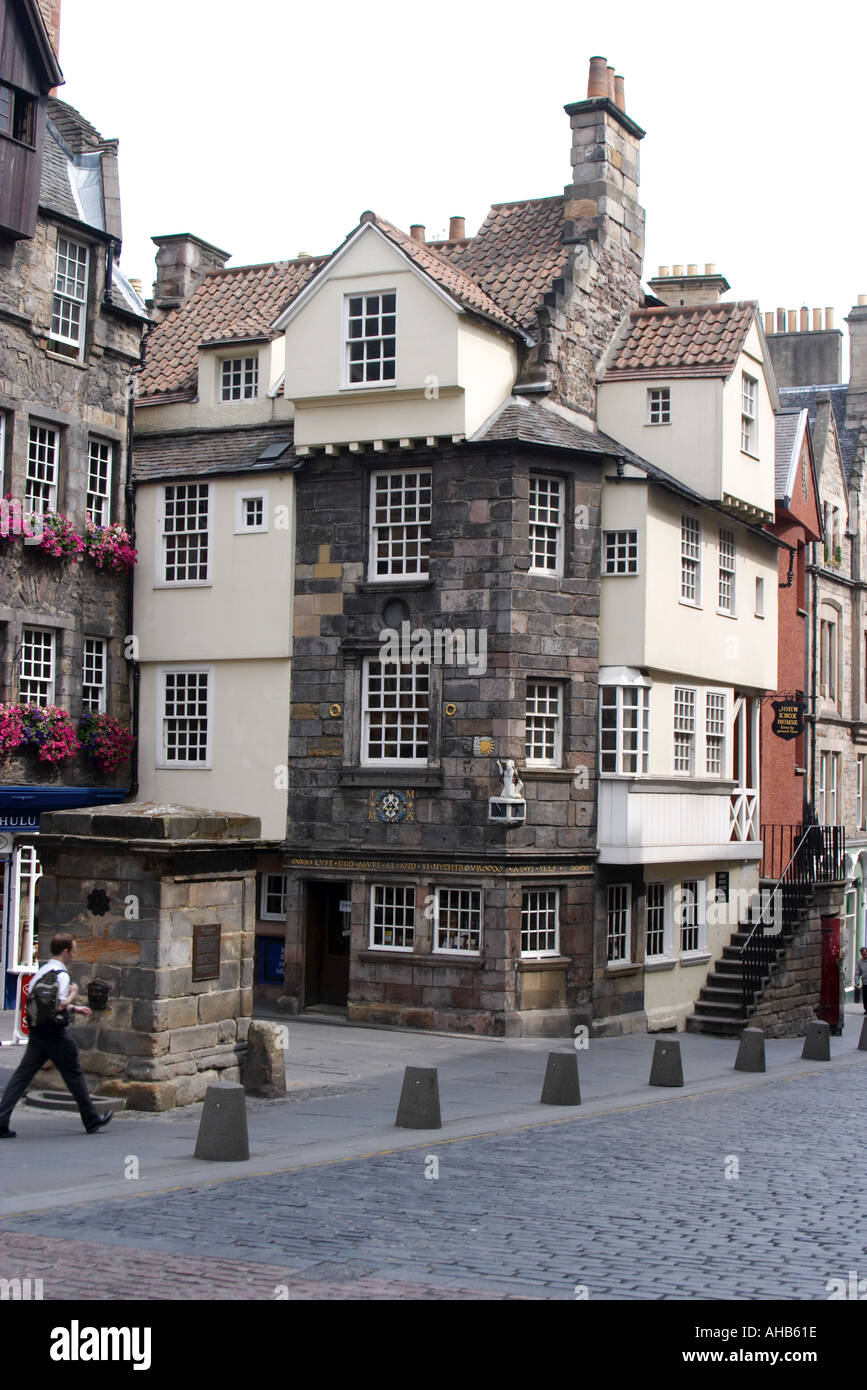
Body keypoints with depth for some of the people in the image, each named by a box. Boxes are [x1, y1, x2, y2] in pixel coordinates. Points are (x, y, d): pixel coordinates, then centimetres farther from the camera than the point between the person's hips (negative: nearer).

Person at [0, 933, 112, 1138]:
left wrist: (74, 1008, 25)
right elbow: (58, 1006, -24)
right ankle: (92, 1120, 19)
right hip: (55, 1034, -7)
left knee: (22, 1075, 2)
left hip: (36, 1032, 7)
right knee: (74, 1075, 7)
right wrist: (73, 996, -6)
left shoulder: (41, 971, 13)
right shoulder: (61, 975, -15)